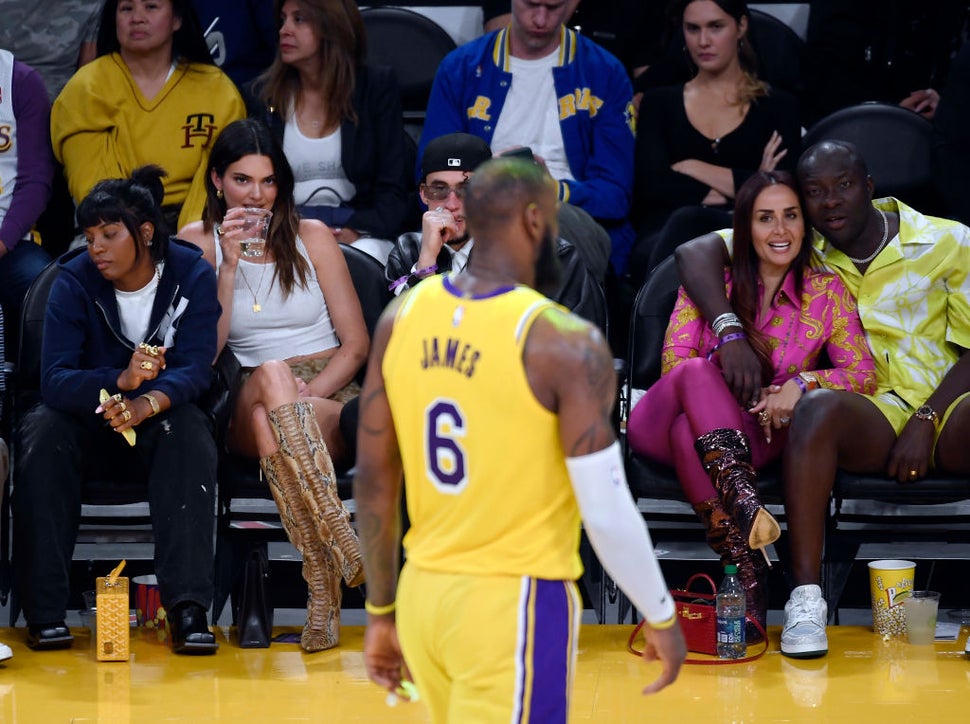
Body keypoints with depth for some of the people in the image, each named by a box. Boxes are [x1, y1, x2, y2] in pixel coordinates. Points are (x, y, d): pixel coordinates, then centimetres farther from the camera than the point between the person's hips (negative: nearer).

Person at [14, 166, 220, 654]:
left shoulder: (192, 276, -10)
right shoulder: (75, 281, -12)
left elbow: (196, 369, -20)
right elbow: (54, 380, -23)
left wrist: (149, 403, -42)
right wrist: (120, 381, -43)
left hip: (158, 420, 0)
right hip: (89, 426, 0)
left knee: (190, 432, -33)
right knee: (43, 431, -31)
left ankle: (187, 607, -37)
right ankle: (43, 610, -29)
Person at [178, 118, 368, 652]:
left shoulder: (312, 238, 12)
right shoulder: (198, 243, 10)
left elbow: (356, 343, 9)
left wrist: (308, 395, -9)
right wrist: (230, 264, -9)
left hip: (327, 394, 1)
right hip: (247, 403, -1)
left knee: (273, 424, -36)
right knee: (270, 373, -38)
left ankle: (323, 582, -49)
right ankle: (341, 548, -51)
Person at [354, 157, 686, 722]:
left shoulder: (403, 318, 1)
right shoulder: (563, 342, -16)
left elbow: (373, 479, 7)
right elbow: (607, 513, -16)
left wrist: (383, 611, 17)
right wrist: (661, 617, -1)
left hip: (423, 594, 7)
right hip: (515, 606, -7)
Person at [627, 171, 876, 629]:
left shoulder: (825, 291, 6)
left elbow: (864, 375, 0)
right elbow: (673, 365, -1)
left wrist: (802, 382, -19)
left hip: (757, 434, 0)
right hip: (660, 430, 0)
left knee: (688, 433, -35)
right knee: (698, 373, -36)